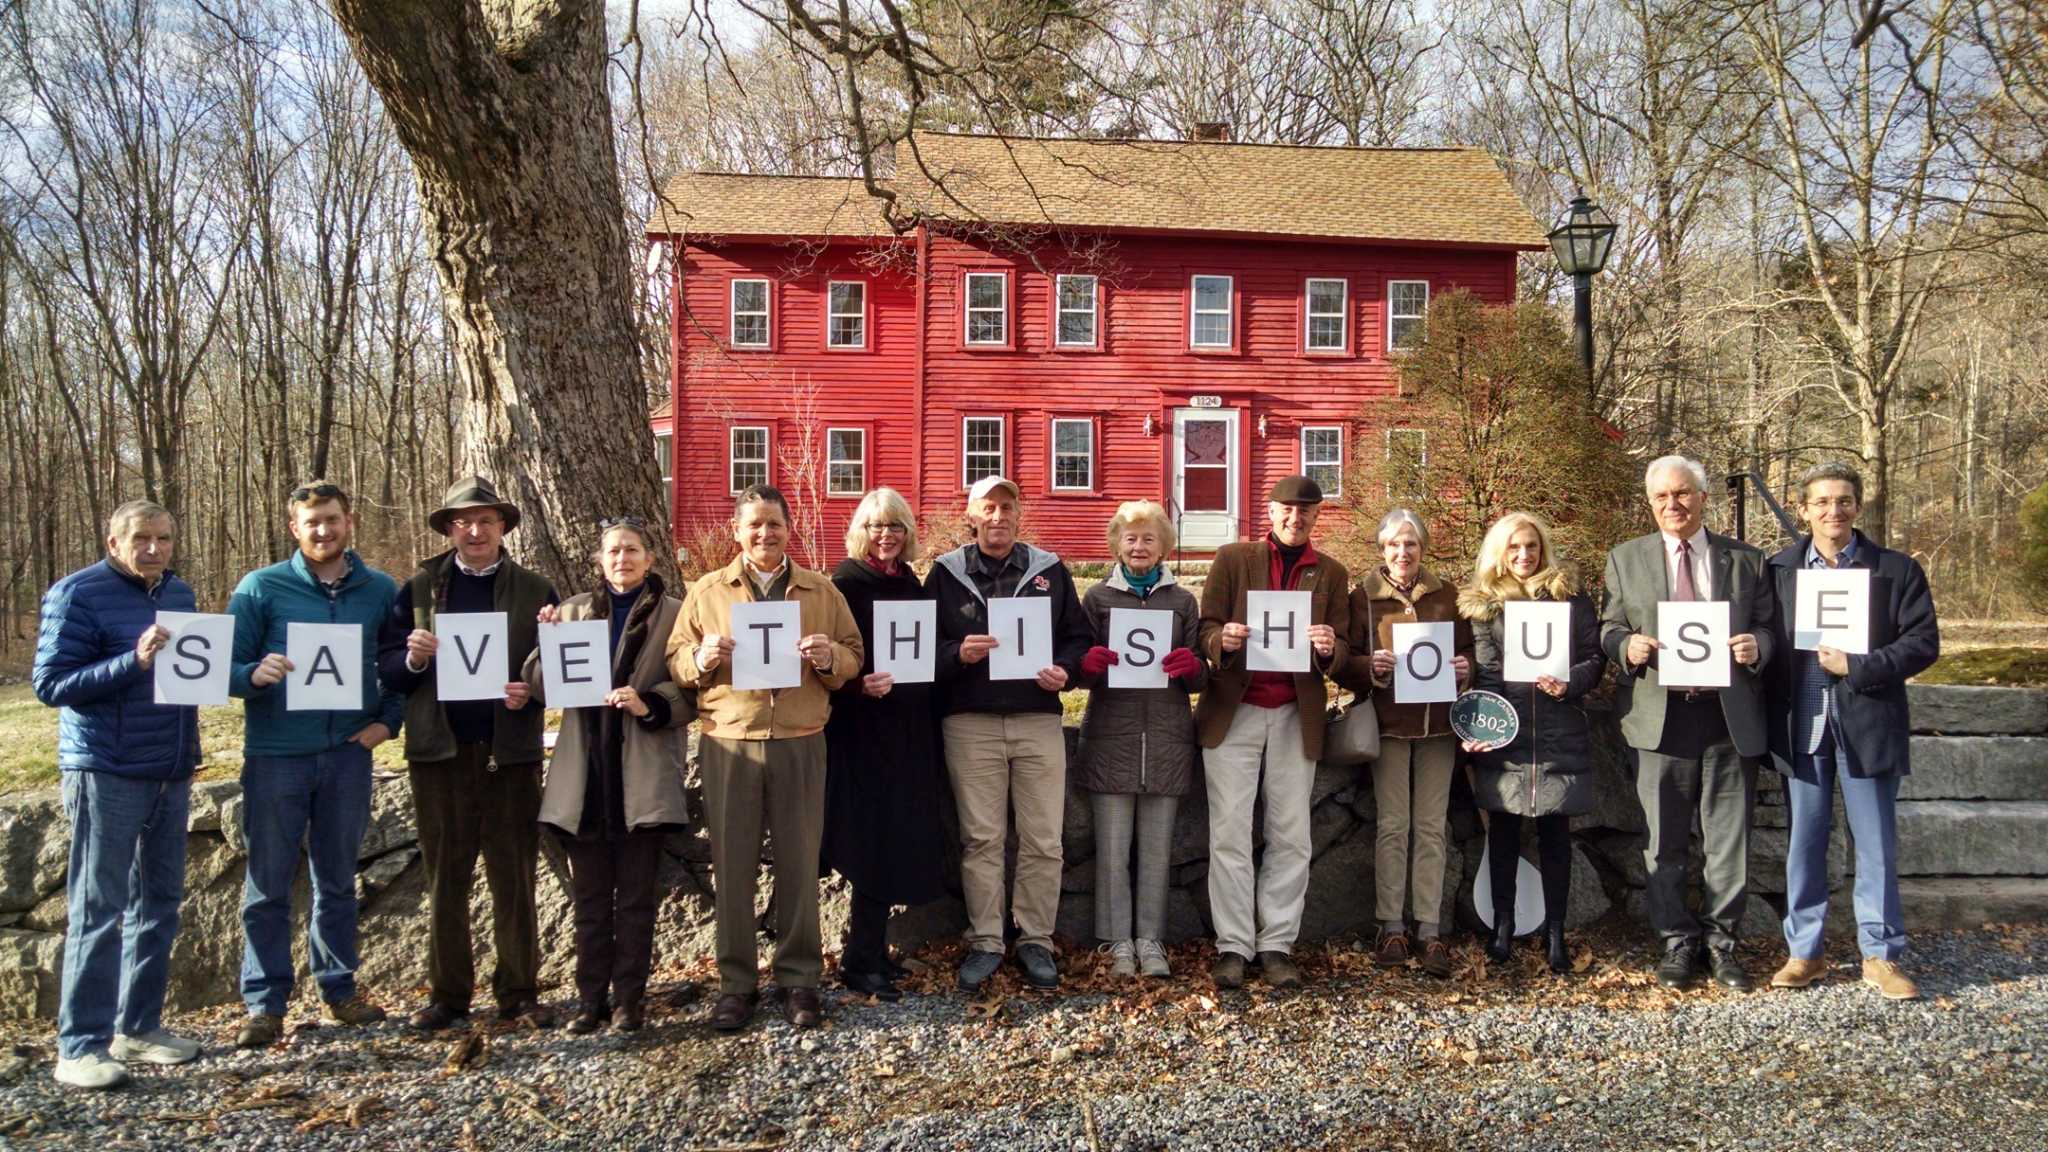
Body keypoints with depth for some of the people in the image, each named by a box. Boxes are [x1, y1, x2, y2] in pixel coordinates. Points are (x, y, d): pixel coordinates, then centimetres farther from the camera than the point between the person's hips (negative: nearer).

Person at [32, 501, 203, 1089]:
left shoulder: (179, 593, 12)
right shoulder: (77, 594, -7)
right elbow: (49, 683, -12)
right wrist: (135, 661, -23)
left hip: (171, 774, 7)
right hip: (107, 774, -7)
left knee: (159, 902, 11)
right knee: (98, 909, -3)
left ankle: (139, 1026, 22)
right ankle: (82, 1045, 4)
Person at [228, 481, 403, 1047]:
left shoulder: (381, 591, 6)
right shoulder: (260, 587, -1)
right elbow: (227, 667, -3)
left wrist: (388, 719, -1)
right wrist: (254, 674, -24)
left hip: (348, 754, 2)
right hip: (275, 755, -2)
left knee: (338, 880, 13)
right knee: (268, 884, 2)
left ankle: (338, 990, 24)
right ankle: (265, 1004, 12)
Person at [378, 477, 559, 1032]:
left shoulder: (535, 591, 6)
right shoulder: (419, 589, 9)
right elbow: (387, 667, 5)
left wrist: (531, 691, -16)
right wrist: (413, 659, -15)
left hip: (512, 751, -1)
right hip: (440, 751, 1)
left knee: (514, 878, 5)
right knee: (445, 880, 8)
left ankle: (518, 991, 14)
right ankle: (447, 993, 19)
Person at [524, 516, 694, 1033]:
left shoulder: (674, 613, 2)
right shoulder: (574, 609, 10)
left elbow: (692, 690, -2)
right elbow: (543, 686, 5)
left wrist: (650, 705, -18)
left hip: (644, 775, -2)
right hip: (585, 773, 3)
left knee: (637, 896, 6)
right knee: (589, 895, 10)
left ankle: (629, 997, 17)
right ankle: (591, 996, 20)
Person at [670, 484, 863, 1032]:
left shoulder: (822, 591, 10)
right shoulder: (707, 591, 9)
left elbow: (853, 658, 11)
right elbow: (674, 660, 9)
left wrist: (830, 657, -11)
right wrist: (701, 659, -12)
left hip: (800, 742, 0)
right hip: (729, 743, 0)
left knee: (799, 863, 4)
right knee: (733, 864, 4)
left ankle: (799, 978, 17)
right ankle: (735, 982, 16)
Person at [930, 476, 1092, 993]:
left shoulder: (1050, 571, 10)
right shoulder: (947, 573, 6)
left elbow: (1077, 636, 12)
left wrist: (1066, 670, -8)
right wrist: (958, 655, -16)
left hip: (1038, 721, 1)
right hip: (970, 722, -1)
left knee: (1043, 841, 3)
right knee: (980, 839, 4)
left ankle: (1036, 941, 16)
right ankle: (985, 942, 15)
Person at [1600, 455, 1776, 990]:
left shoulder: (1746, 560, 9)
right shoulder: (1626, 559, 8)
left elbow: (1769, 629, 11)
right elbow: (1608, 629, 9)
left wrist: (1757, 645, -11)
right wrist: (1627, 645, -13)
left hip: (1730, 718, 0)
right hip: (1660, 717, 0)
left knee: (1729, 840, 6)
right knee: (1665, 843, 6)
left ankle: (1722, 941, 21)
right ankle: (1677, 942, 19)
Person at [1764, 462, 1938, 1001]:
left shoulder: (1896, 569, 1)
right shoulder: (1778, 570, 5)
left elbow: (1923, 642, -4)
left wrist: (1857, 667, -15)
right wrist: (1770, 716, -3)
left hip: (1868, 725, -1)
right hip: (1800, 727, 2)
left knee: (1876, 845, 6)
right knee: (1804, 842, 9)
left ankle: (1880, 956, 17)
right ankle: (1803, 951, 19)